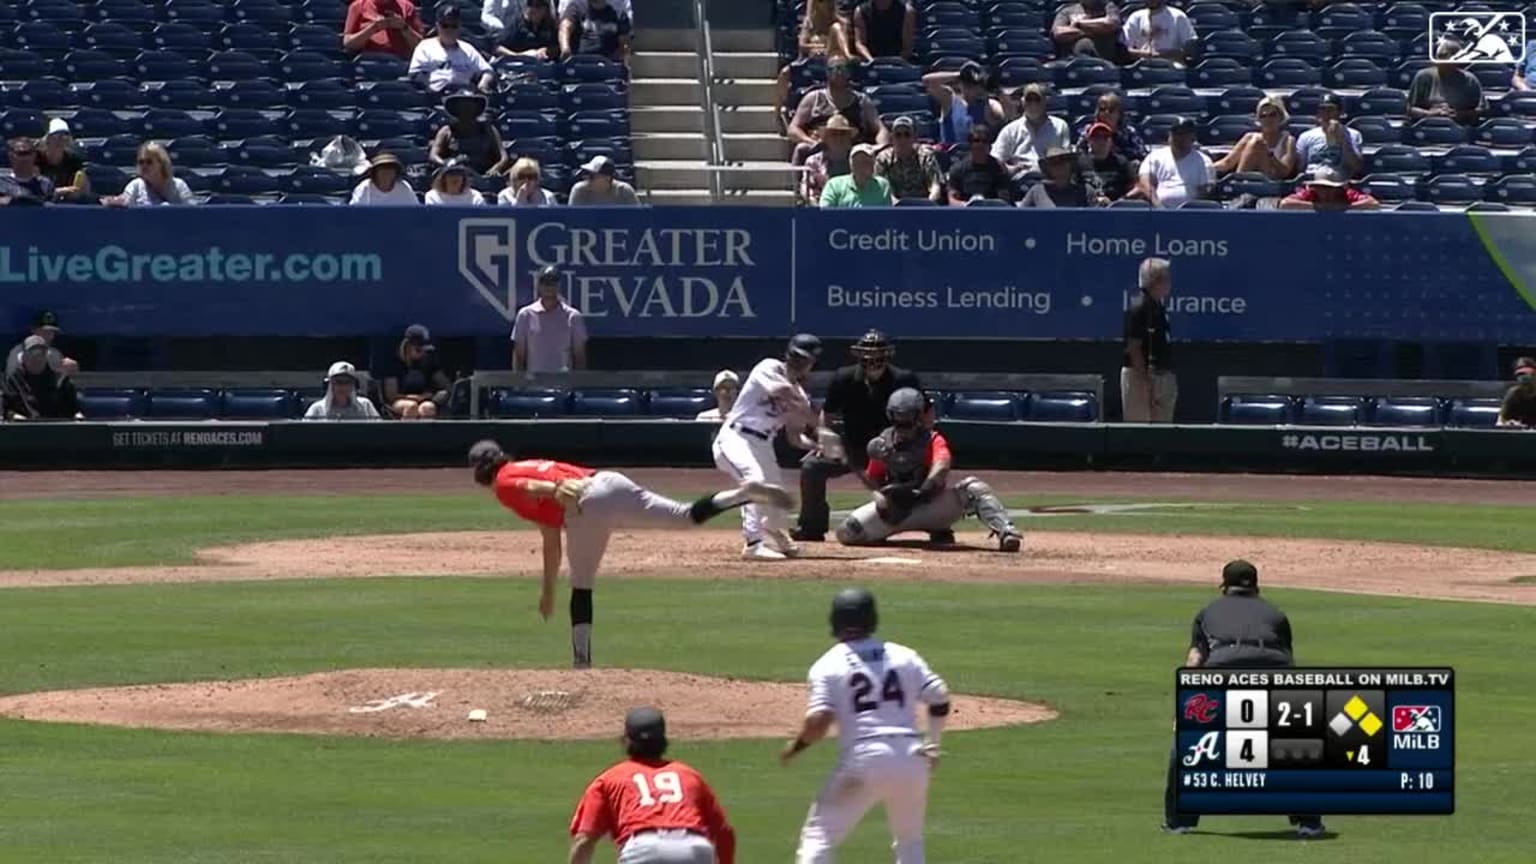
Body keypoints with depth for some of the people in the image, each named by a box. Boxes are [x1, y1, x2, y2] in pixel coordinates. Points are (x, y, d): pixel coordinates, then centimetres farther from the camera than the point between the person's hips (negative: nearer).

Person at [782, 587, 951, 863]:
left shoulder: (829, 665, 0)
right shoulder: (904, 656, 11)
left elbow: (819, 722, -9)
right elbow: (939, 698, 5)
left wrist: (796, 747, 9)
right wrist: (932, 743, 19)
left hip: (864, 759, -4)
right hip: (911, 758, 4)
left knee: (817, 835, 4)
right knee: (910, 842, 22)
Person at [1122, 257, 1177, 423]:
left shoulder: (1160, 308, 13)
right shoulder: (1139, 308, -13)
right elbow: (1134, 348, -16)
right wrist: (1145, 381, -19)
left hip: (1162, 376, 9)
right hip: (1140, 375, -9)